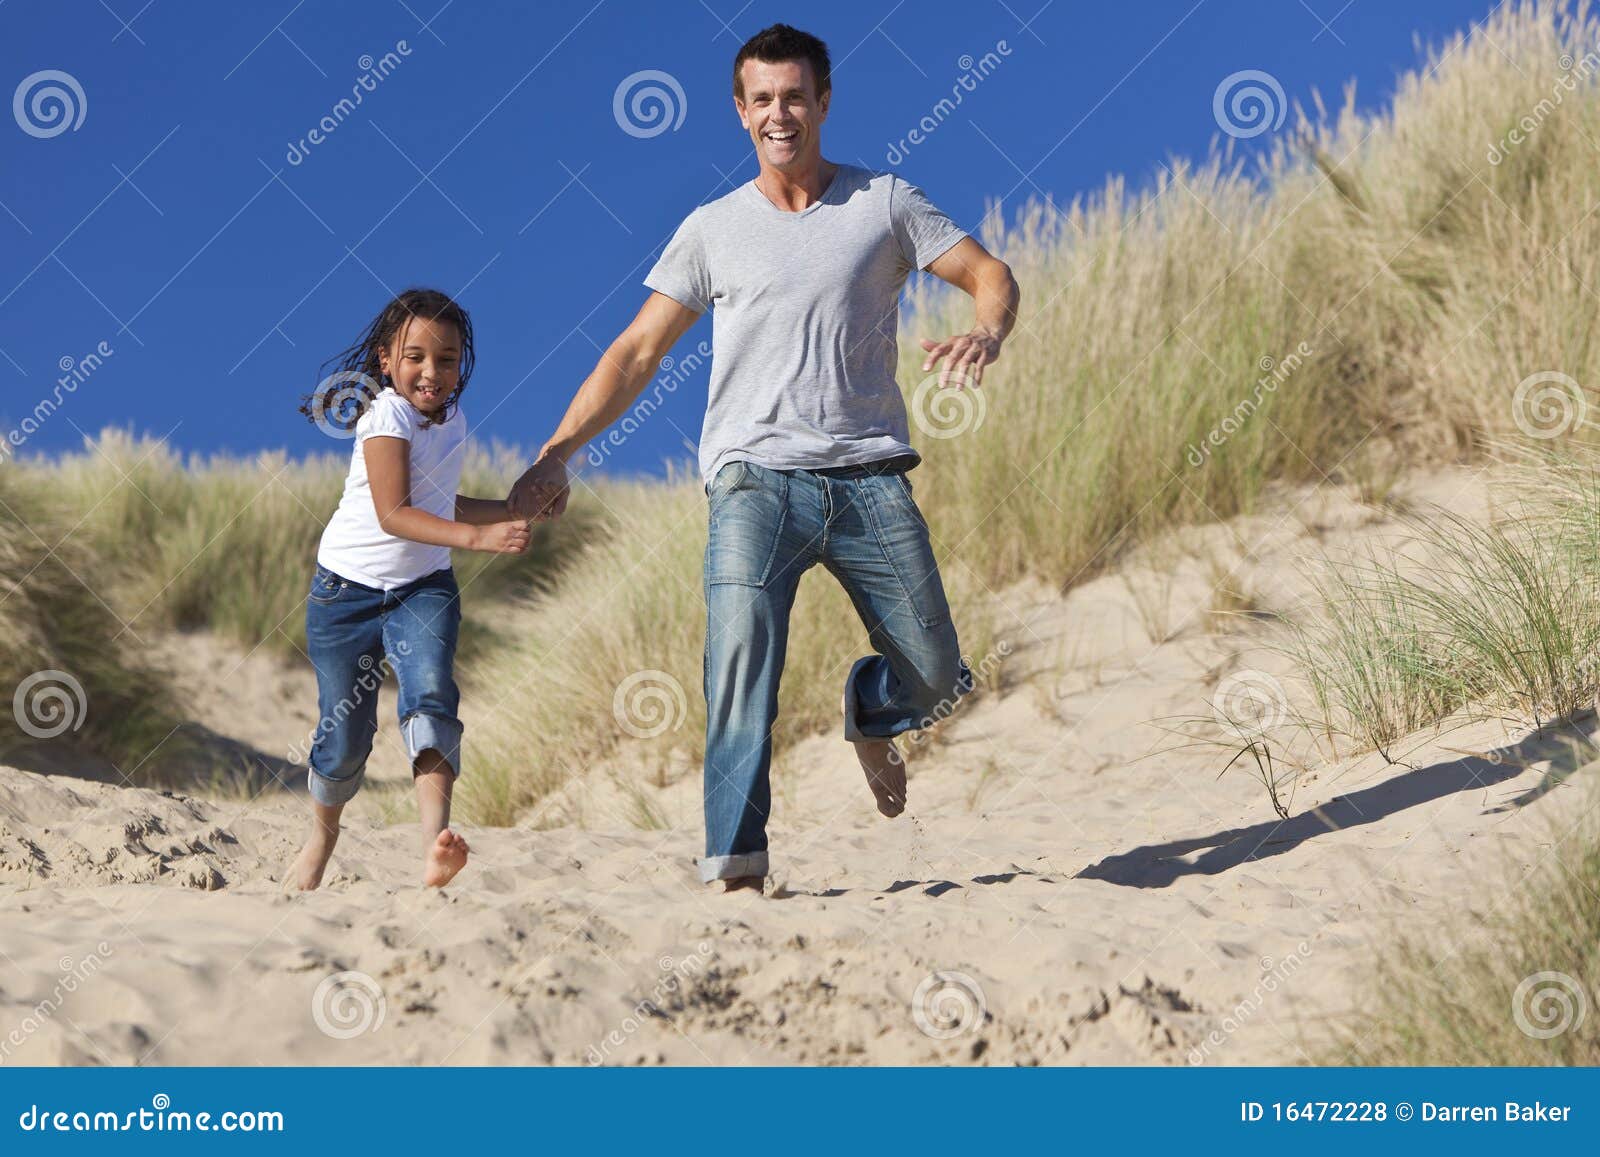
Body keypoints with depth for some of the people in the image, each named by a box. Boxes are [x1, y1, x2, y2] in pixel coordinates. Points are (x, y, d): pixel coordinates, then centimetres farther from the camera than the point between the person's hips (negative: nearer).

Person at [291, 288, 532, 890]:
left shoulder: (452, 420, 8)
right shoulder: (387, 417, -15)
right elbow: (394, 514, -27)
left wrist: (519, 510, 23)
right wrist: (477, 536, -35)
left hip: (423, 586, 4)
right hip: (349, 587, -4)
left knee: (431, 693, -22)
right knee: (345, 727, 2)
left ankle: (435, 839, -36)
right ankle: (322, 835, 31)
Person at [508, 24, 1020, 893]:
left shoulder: (884, 204, 10)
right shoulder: (713, 230, 11)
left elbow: (989, 273, 9)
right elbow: (637, 351, 10)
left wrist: (984, 334, -16)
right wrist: (556, 454, 1)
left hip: (868, 477, 1)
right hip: (755, 478, -1)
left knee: (935, 677, 1)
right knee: (743, 649, -21)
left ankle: (868, 710, 37)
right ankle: (734, 856, -19)